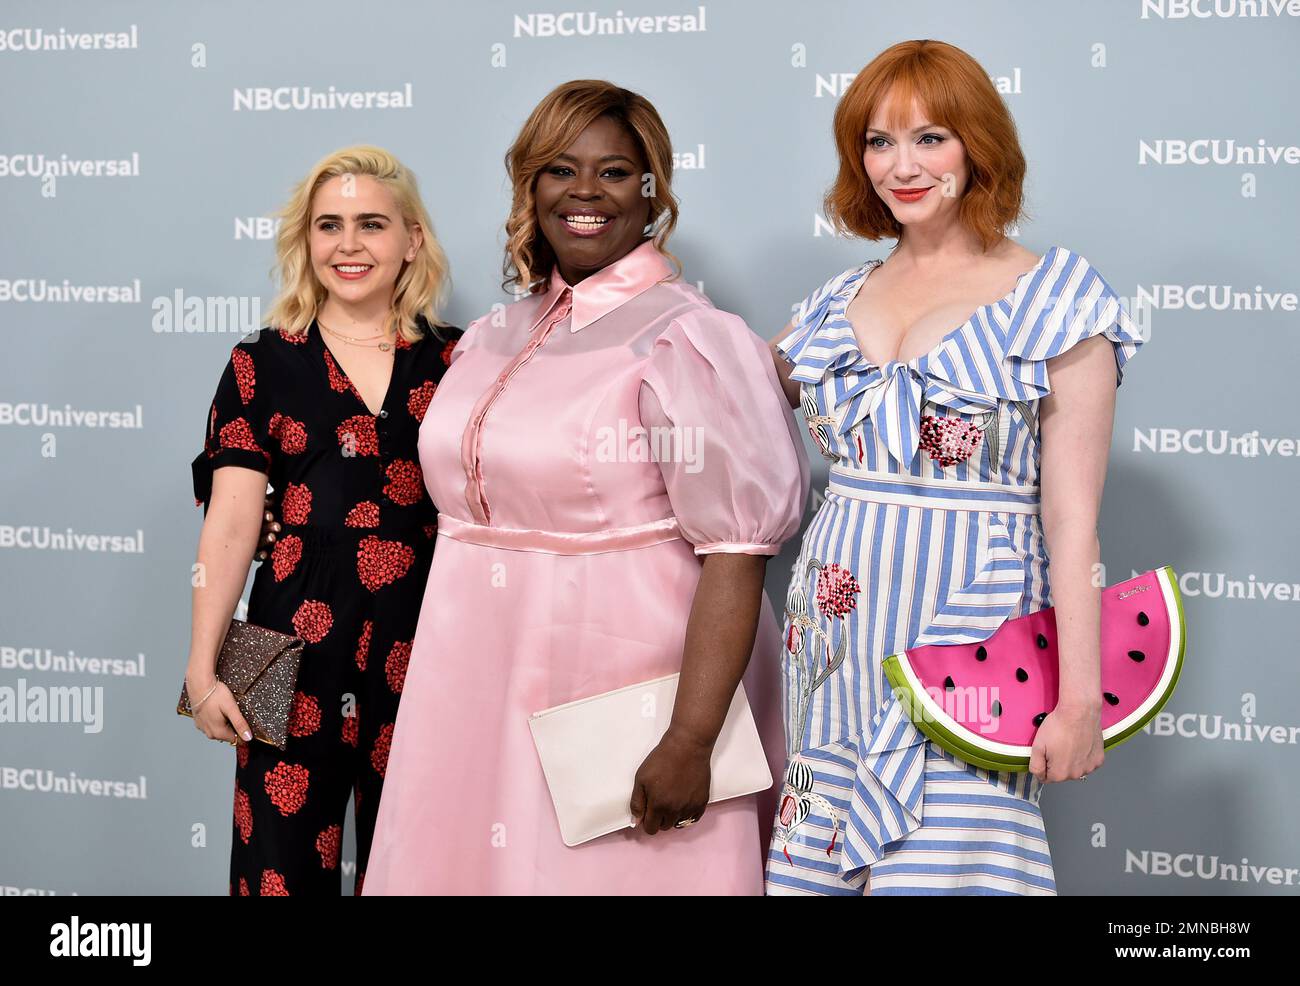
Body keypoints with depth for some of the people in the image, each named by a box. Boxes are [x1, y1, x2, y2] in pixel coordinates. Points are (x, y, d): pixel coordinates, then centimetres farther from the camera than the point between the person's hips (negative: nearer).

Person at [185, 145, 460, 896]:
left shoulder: (453, 361, 6)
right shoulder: (263, 365, 2)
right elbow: (232, 522, -3)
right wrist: (203, 666, -9)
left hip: (420, 644, 1)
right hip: (299, 643, -1)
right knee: (283, 861, 2)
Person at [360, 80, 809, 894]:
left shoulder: (685, 340, -10)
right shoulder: (494, 337, 11)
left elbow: (735, 552, -17)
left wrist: (690, 744, -23)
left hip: (615, 697, -6)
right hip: (478, 698, 6)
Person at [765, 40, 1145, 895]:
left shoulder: (1052, 297, -3)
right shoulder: (841, 303, 11)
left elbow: (1072, 517, -7)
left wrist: (1081, 696, -11)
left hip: (966, 637, -5)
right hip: (838, 636, 5)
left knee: (935, 866, -6)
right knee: (817, 867, 6)